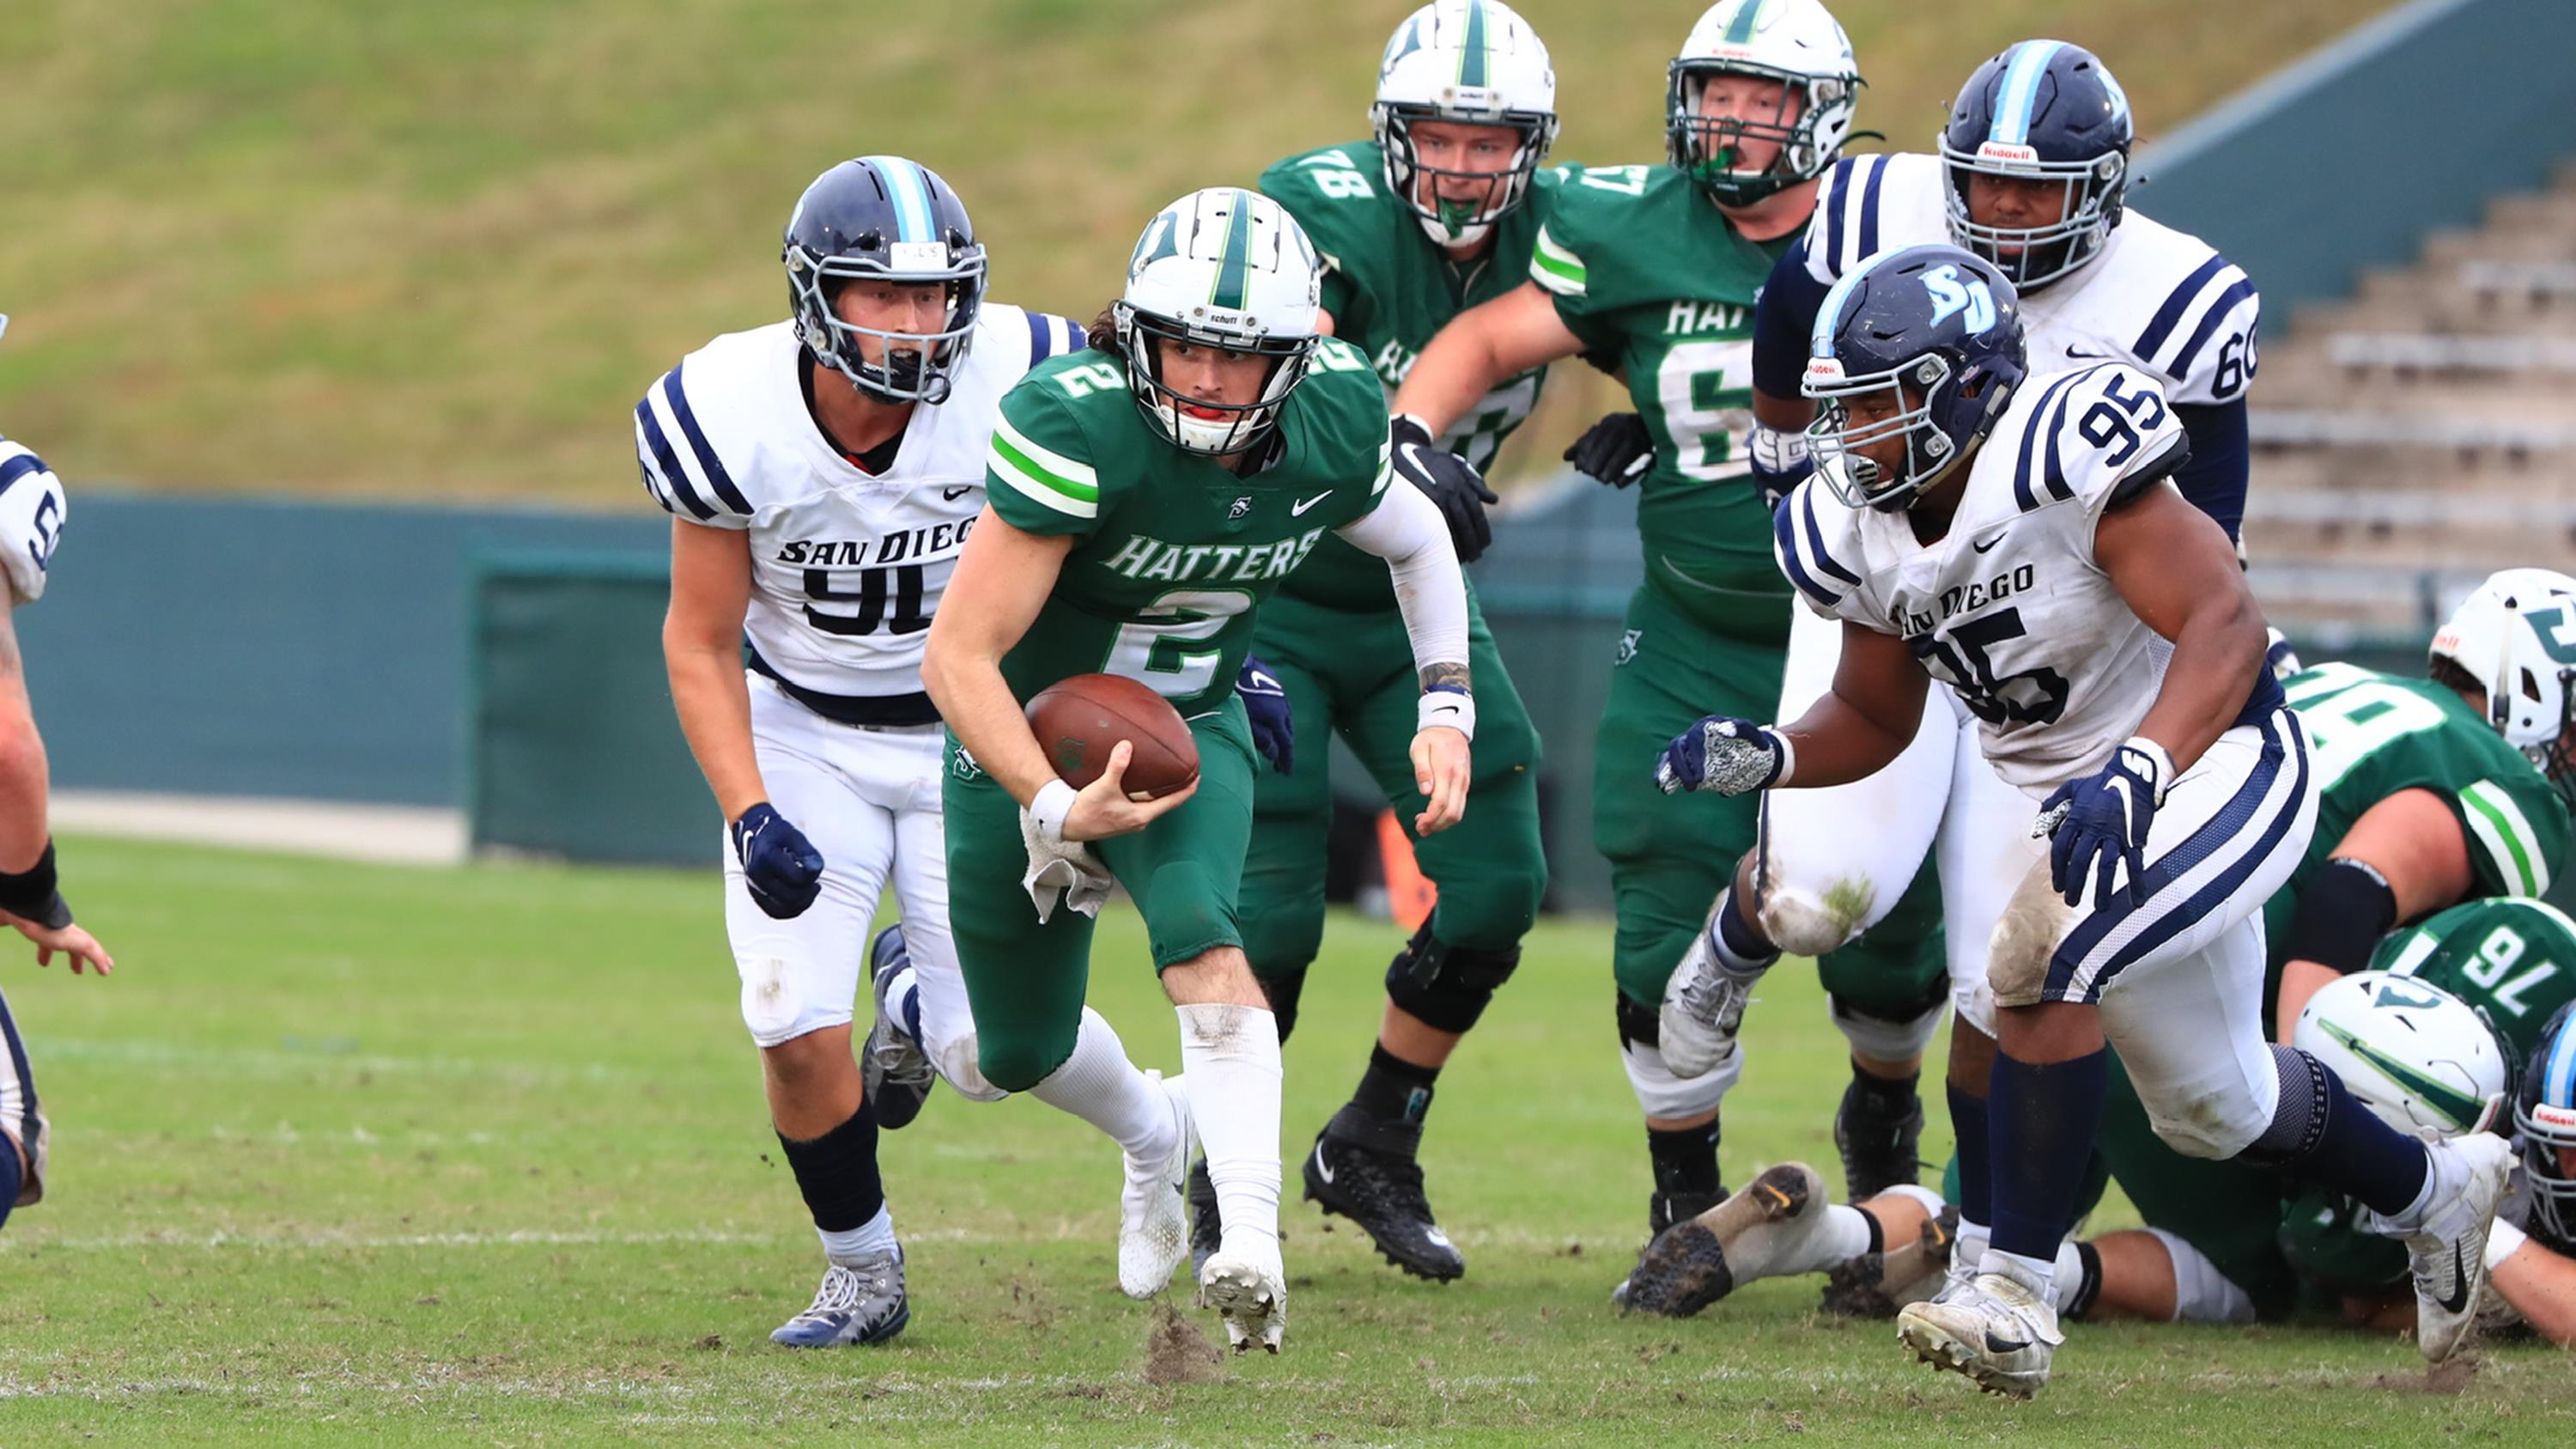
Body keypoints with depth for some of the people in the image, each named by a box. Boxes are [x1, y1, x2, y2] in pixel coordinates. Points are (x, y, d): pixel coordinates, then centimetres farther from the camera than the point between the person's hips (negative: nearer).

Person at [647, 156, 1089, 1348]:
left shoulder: (1016, 386, -24)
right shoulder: (733, 419, -23)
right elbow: (701, 643, -11)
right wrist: (749, 819, -22)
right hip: (805, 734, 0)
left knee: (986, 1052, -7)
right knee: (797, 1029, -16)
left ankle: (919, 1006, 33)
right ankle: (861, 1278, 11)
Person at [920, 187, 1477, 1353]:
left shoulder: (1332, 430, -18)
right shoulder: (1077, 426, -34)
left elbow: (1419, 544, 8)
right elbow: (959, 657, -33)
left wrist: (1447, 712, 1)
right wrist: (1054, 808, -43)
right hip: (1027, 739, -1)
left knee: (1198, 934, -31)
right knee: (1018, 1058, 14)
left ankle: (1251, 1247, -38)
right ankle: (1158, 1132, 49)